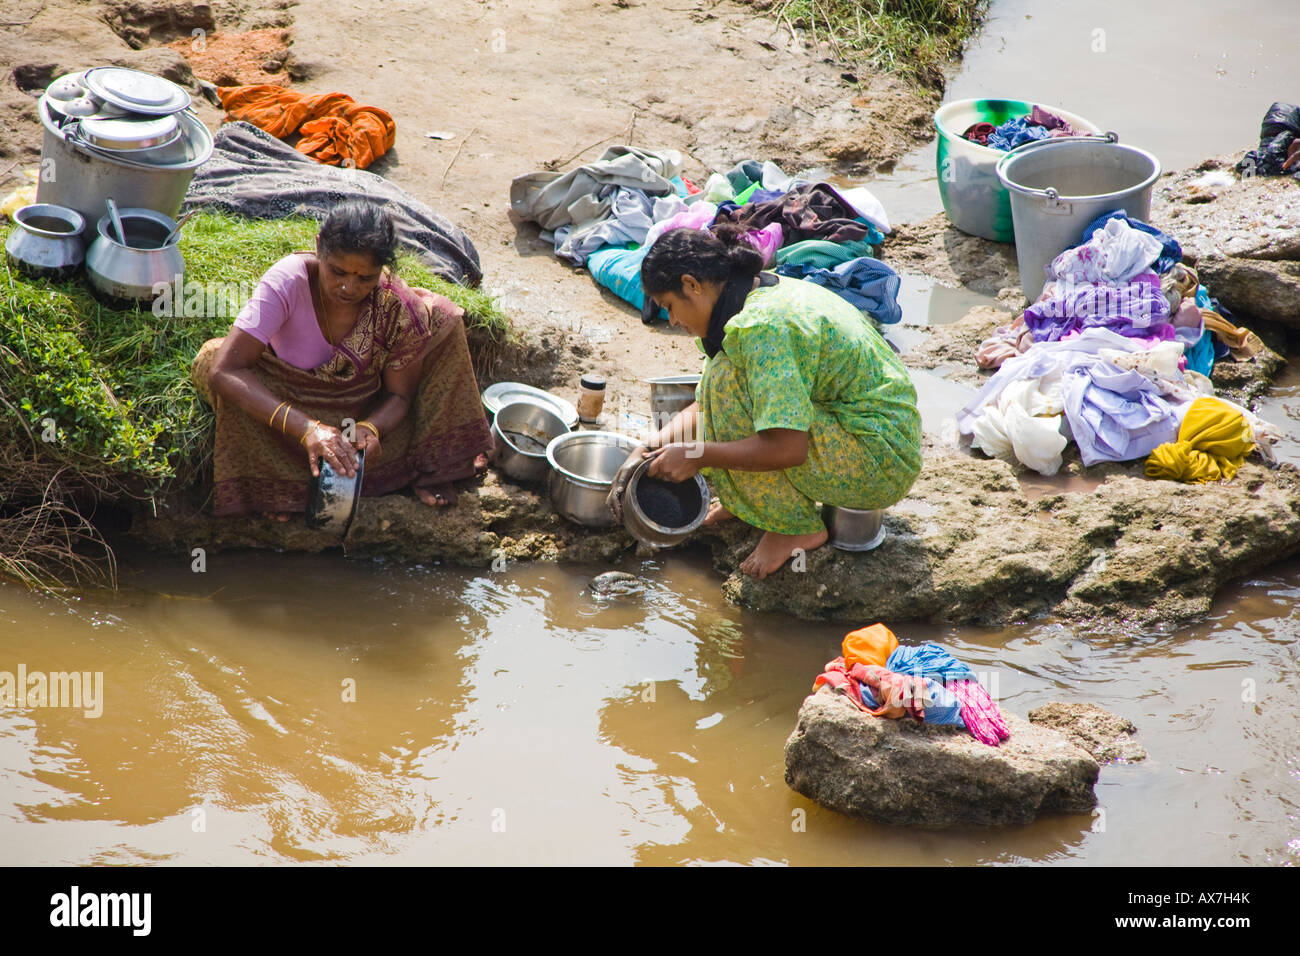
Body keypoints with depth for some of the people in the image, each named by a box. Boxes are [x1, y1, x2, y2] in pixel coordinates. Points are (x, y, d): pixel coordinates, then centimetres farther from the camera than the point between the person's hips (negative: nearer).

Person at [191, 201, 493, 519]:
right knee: (210, 358, -31)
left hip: (368, 413, 2)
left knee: (443, 321, -15)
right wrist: (306, 428, -51)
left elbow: (399, 394, -11)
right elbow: (224, 371, -40)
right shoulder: (288, 281, -32)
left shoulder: (397, 305, -24)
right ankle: (268, 484, -17)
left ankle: (428, 464, -8)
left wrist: (369, 429, -37)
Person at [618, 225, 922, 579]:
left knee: (728, 377, -22)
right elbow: (706, 405, 17)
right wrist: (652, 447, 4)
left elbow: (788, 448, -30)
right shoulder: (767, 293, 7)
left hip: (881, 463, -10)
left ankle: (797, 527, -10)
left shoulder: (763, 325, -24)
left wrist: (697, 455, -19)